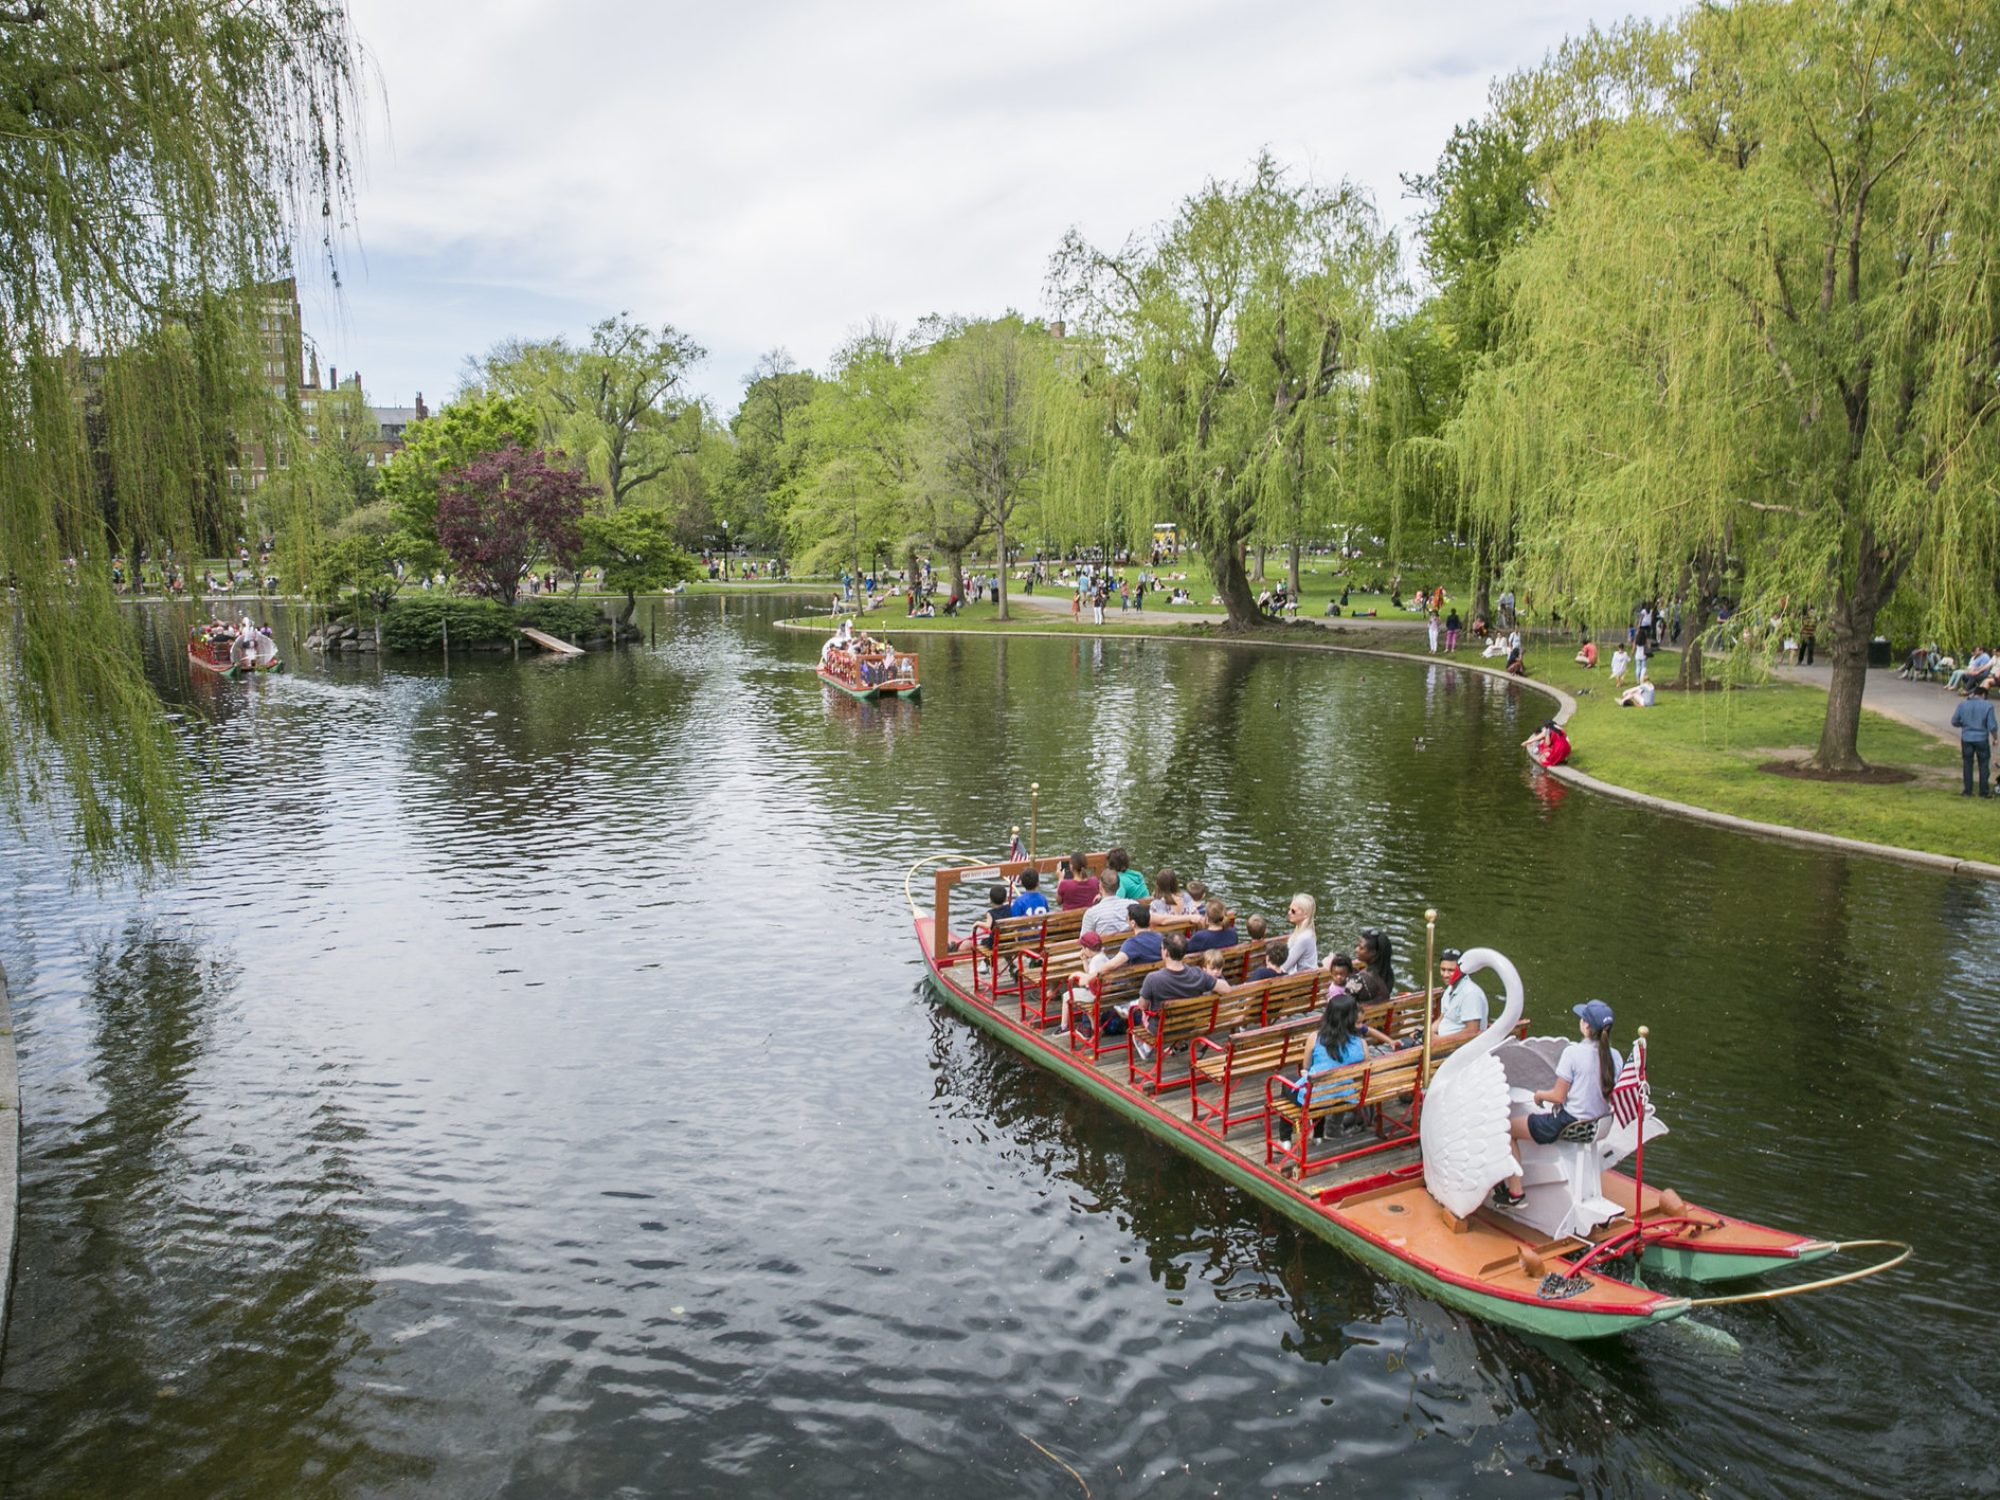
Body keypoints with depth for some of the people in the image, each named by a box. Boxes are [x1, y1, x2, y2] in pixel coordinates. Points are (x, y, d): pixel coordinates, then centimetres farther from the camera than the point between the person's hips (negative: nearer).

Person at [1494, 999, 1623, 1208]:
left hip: (1569, 1125, -8)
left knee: (1508, 1128, 9)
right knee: (1534, 1118, 32)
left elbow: (1558, 1096, -16)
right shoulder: (1615, 1057, -2)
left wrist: (1540, 1094, 5)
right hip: (1597, 1127, 8)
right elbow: (1608, 1094, 9)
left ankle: (1515, 1193, 10)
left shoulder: (1573, 1052, -19)